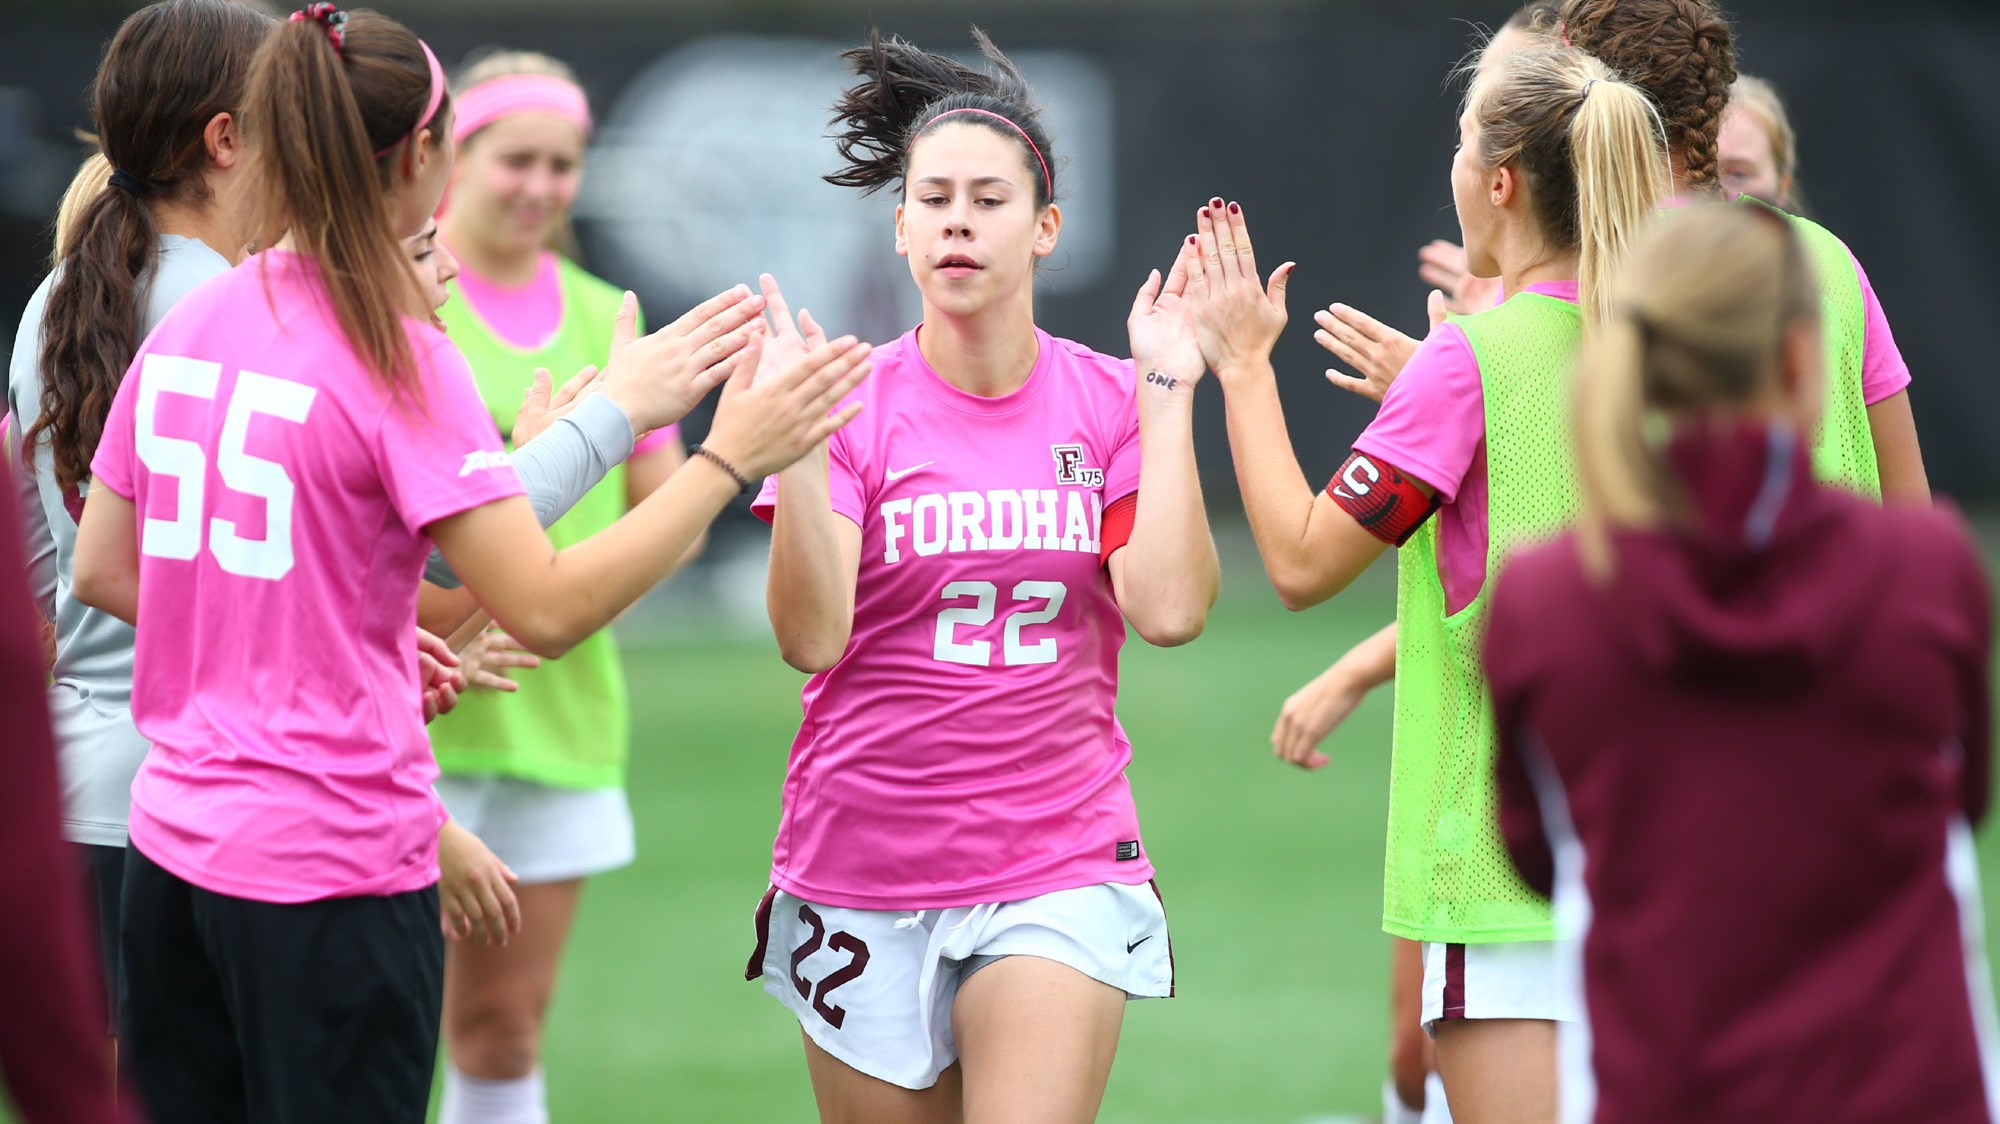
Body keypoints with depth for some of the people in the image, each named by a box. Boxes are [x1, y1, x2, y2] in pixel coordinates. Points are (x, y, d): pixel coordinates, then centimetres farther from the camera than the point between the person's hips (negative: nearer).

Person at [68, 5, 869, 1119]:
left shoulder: (185, 329, 7)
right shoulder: (398, 358, -14)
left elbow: (102, 573, 15)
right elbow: (545, 608, -19)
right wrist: (731, 459, -13)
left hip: (173, 848, 7)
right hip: (331, 863, -7)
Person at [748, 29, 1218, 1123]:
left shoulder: (1105, 400, 2)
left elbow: (1168, 610, -12)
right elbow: (812, 636, -14)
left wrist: (1168, 395, -9)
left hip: (1060, 869, 0)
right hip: (863, 869, 0)